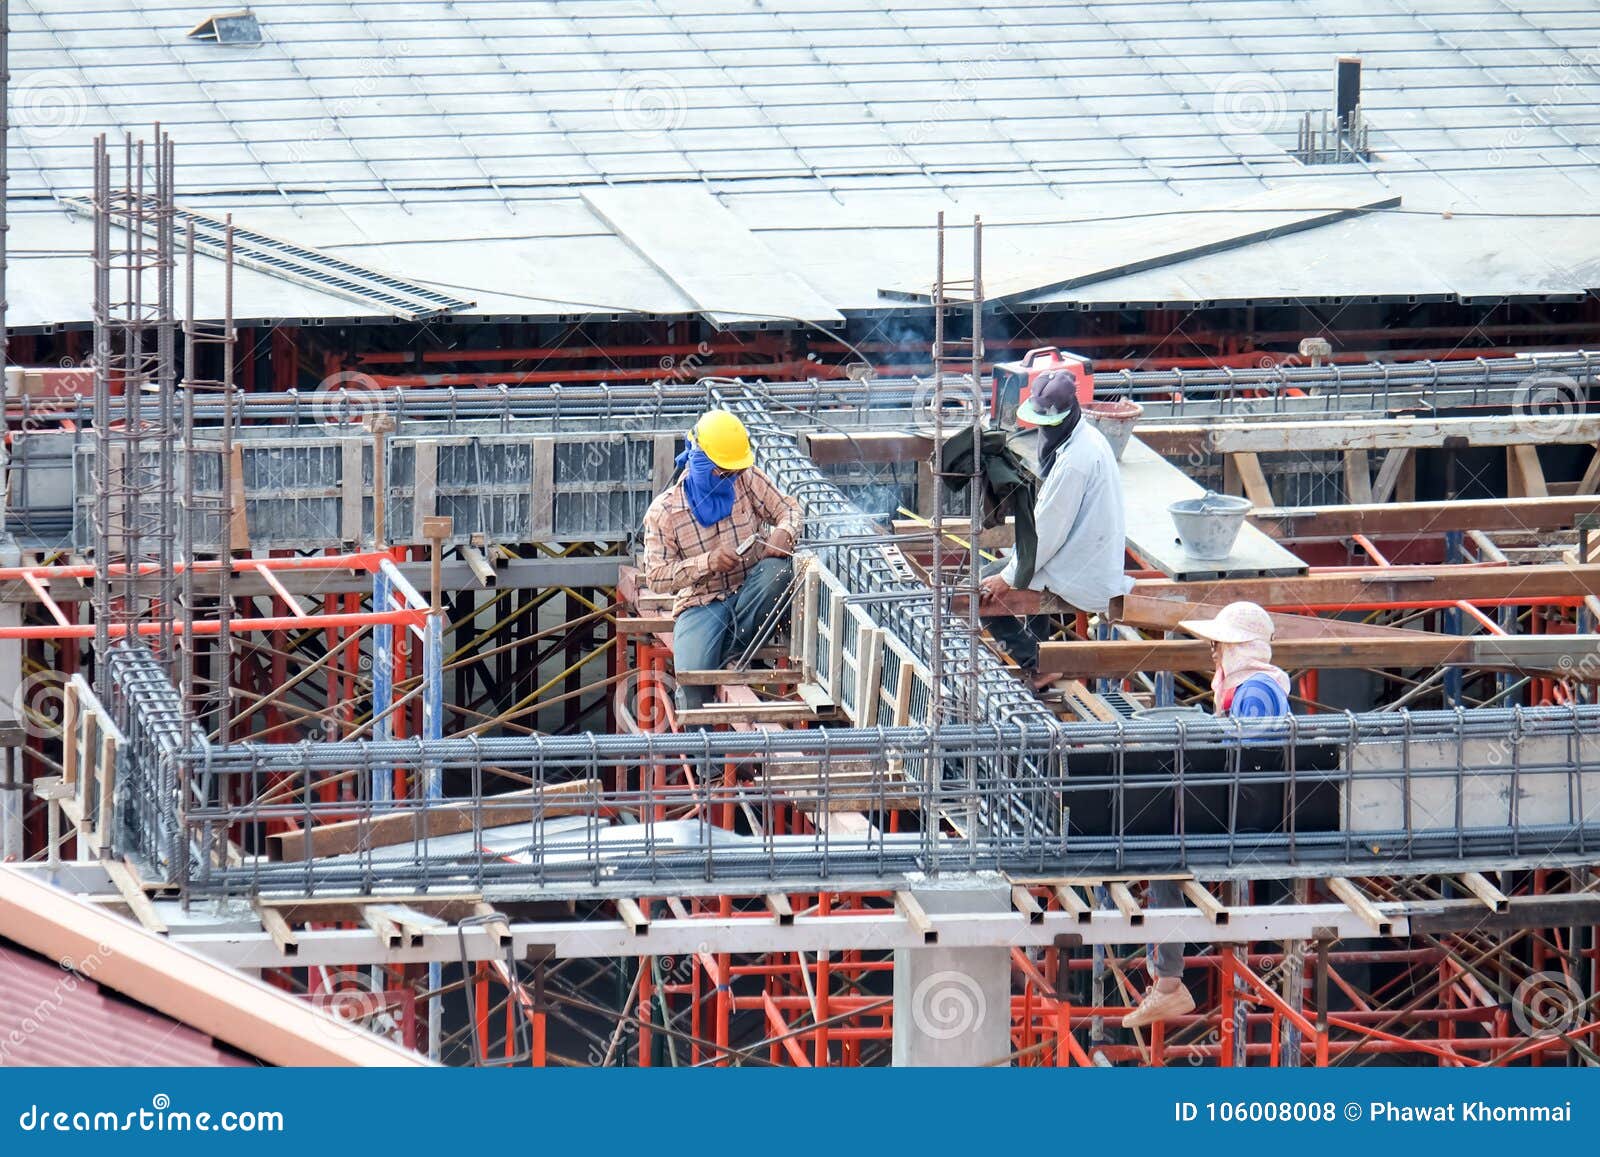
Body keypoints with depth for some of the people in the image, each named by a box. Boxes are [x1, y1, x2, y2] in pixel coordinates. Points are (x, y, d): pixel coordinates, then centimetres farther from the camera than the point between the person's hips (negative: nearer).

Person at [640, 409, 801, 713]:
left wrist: (784, 533, -18)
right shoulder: (664, 511, -7)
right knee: (693, 680, -30)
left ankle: (736, 650, -16)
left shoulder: (748, 480, 1)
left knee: (777, 569, -33)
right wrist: (707, 563, -22)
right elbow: (655, 575, -9)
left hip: (750, 594, 3)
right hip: (700, 604, -3)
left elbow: (788, 509, 8)